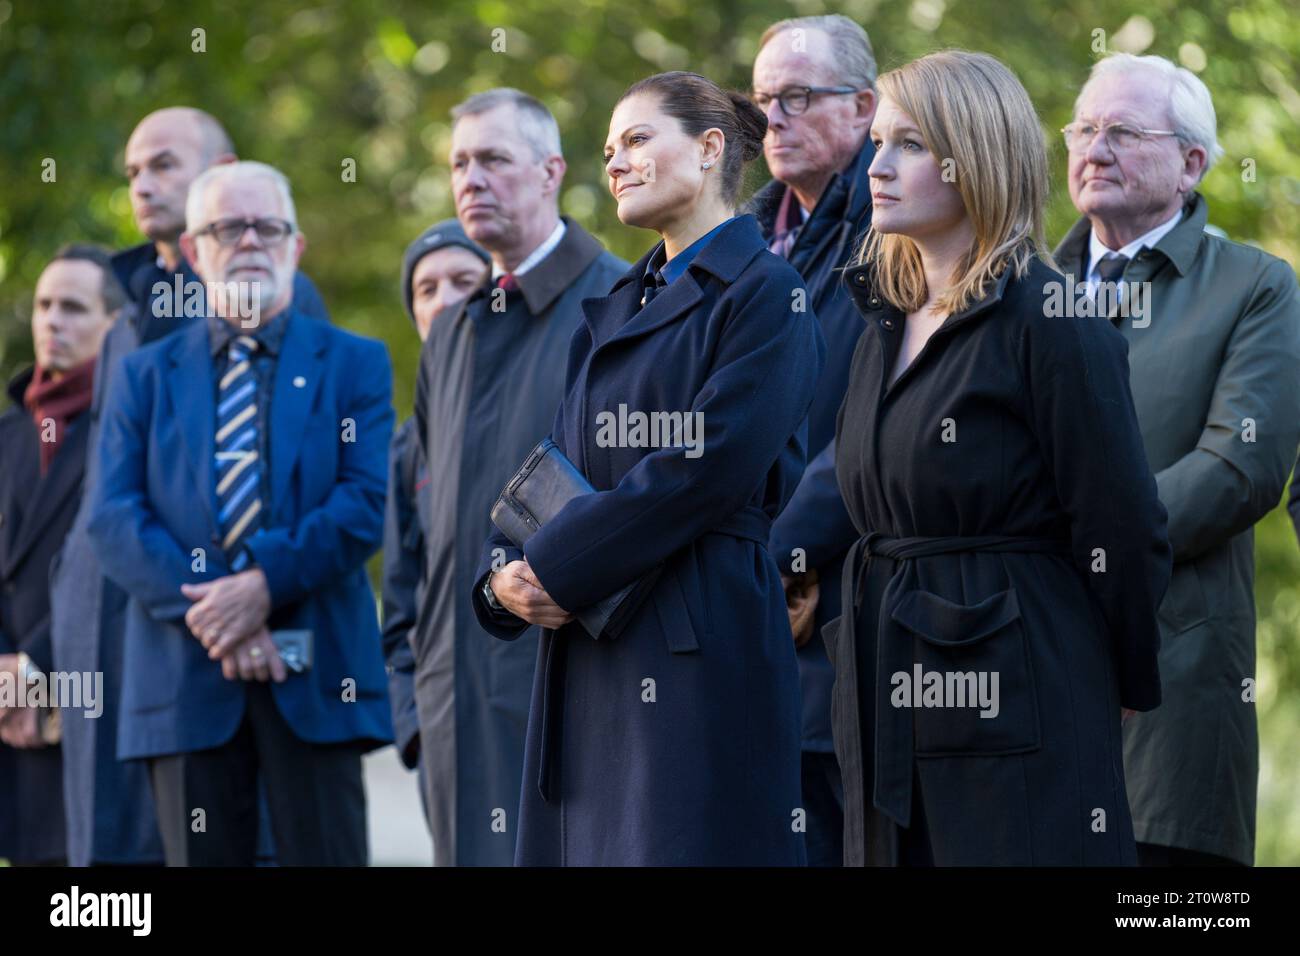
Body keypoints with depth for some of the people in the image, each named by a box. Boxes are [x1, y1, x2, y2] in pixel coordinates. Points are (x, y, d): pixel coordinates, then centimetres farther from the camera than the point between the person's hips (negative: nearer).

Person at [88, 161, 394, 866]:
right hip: (187, 675, 1)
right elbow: (113, 518, 3)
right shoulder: (144, 376, 15)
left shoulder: (354, 364, 11)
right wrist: (205, 614, -12)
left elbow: (365, 503, -2)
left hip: (314, 673, -1)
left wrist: (267, 583, -16)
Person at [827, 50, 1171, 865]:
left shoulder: (1051, 323, -11)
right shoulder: (888, 323, 14)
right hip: (896, 699, 8)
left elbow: (1124, 537, -10)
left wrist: (1130, 689, -1)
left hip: (1018, 709, -8)